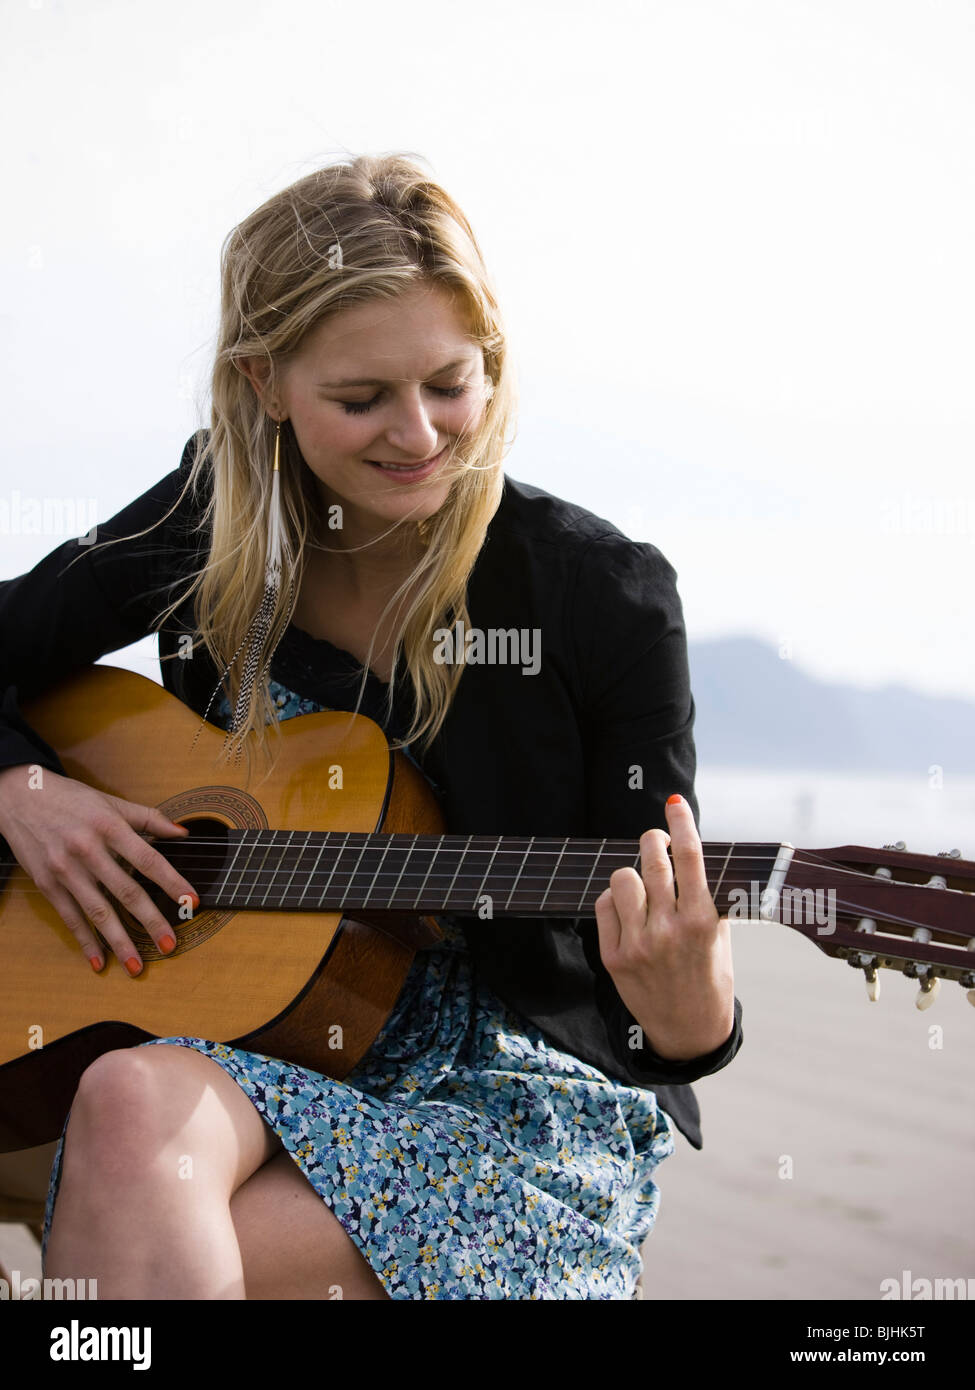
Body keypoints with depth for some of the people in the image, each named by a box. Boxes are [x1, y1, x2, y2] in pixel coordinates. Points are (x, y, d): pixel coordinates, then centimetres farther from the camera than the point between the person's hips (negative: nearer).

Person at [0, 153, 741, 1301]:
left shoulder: (606, 595, -9)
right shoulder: (205, 527, 2)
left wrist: (687, 1015, -31)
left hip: (528, 1091, -4)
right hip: (266, 1052, 4)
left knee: (147, 1251, -30)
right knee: (131, 1105, -32)